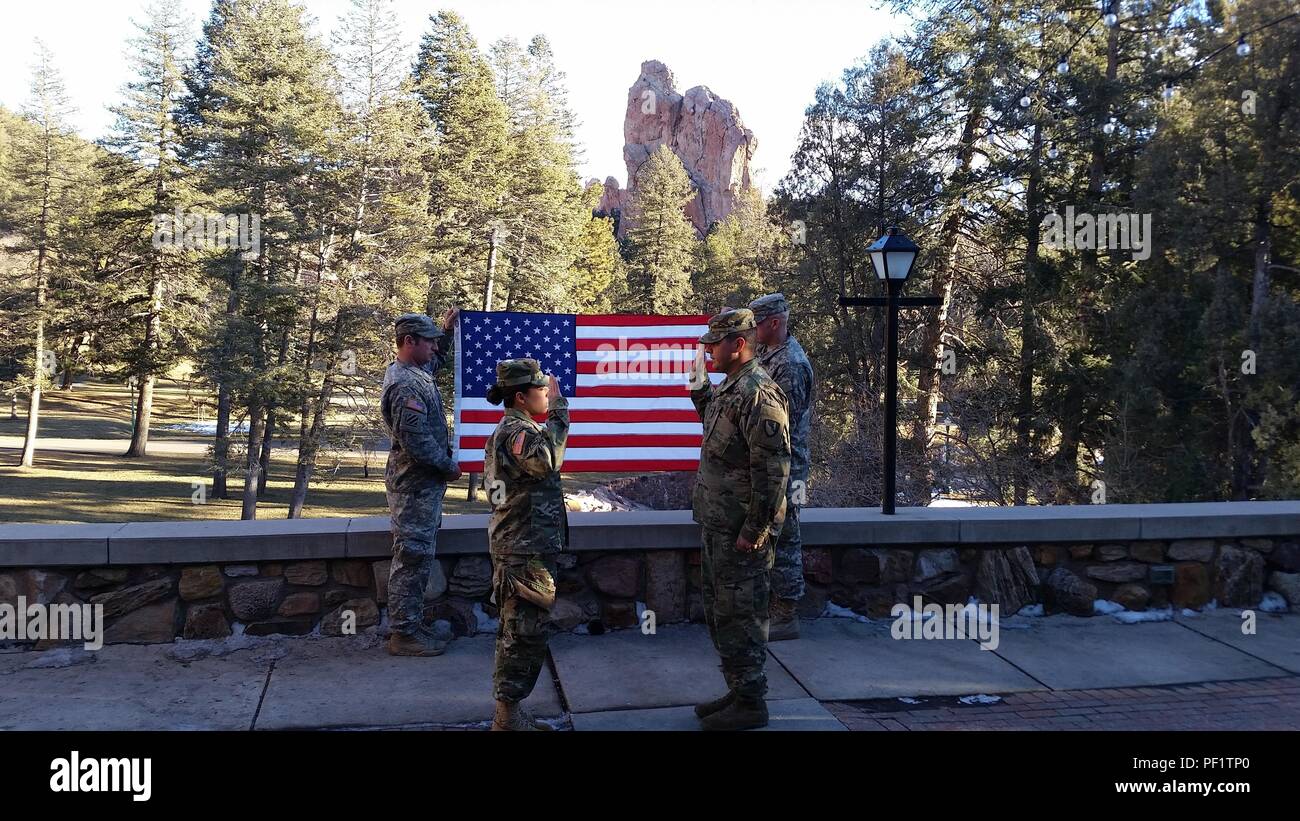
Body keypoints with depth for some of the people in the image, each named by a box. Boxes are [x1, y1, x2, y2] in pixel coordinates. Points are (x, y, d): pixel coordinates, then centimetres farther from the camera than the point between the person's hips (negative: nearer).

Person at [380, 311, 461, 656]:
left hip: (421, 483, 11)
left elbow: (435, 361, 38)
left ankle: (411, 626, 24)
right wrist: (449, 466, -13)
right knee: (413, 557, -5)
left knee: (418, 556, 16)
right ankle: (403, 633, 3)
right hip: (416, 483, -11)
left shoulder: (415, 371, 12)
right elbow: (417, 441, -25)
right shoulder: (406, 386, -21)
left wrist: (445, 330, 28)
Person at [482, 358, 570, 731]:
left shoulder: (507, 430, 17)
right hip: (525, 550, -11)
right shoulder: (518, 431, -16)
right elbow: (546, 459, -34)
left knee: (516, 632, 16)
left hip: (516, 547, 11)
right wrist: (558, 409, -29)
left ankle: (509, 711, 24)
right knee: (526, 633, -5)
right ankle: (509, 716, 2)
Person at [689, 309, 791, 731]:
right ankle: (737, 692, 29)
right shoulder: (728, 388, 12)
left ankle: (750, 704, 11)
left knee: (740, 615, -1)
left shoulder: (758, 392, -19)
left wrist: (754, 531, -22)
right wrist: (699, 386, 18)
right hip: (717, 524, 10)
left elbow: (772, 467, -23)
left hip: (740, 530, -10)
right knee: (720, 612, 17)